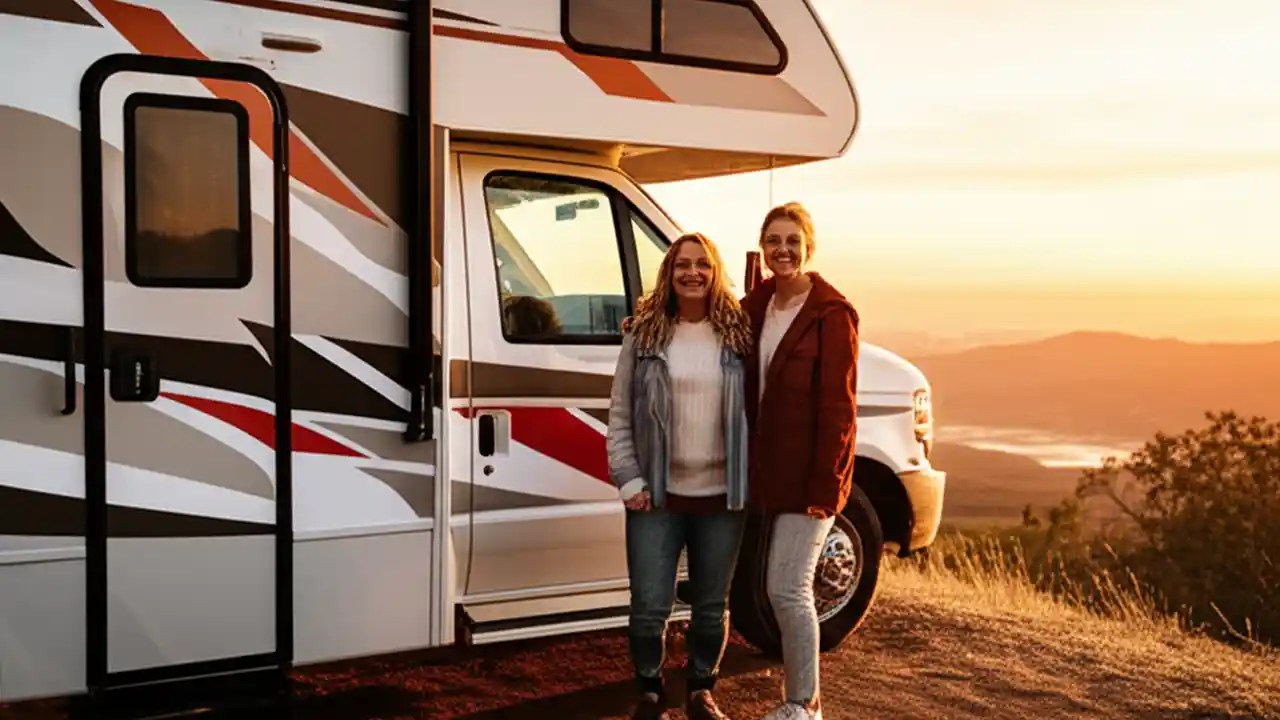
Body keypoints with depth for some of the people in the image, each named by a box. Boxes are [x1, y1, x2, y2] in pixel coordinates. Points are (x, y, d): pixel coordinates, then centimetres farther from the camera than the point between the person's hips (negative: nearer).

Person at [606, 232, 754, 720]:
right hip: (658, 494, -1)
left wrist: (753, 478, -2)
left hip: (721, 494, 1)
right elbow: (619, 414, 2)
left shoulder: (738, 333, 2)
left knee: (712, 606, 13)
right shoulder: (643, 333, 1)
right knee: (650, 607, 1)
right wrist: (629, 479, -6)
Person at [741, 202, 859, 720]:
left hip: (810, 474, -7)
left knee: (786, 589, -6)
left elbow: (837, 408, -13)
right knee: (792, 589, 15)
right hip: (770, 469, 7)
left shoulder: (832, 314, -11)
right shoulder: (756, 307, 8)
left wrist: (825, 484, -17)